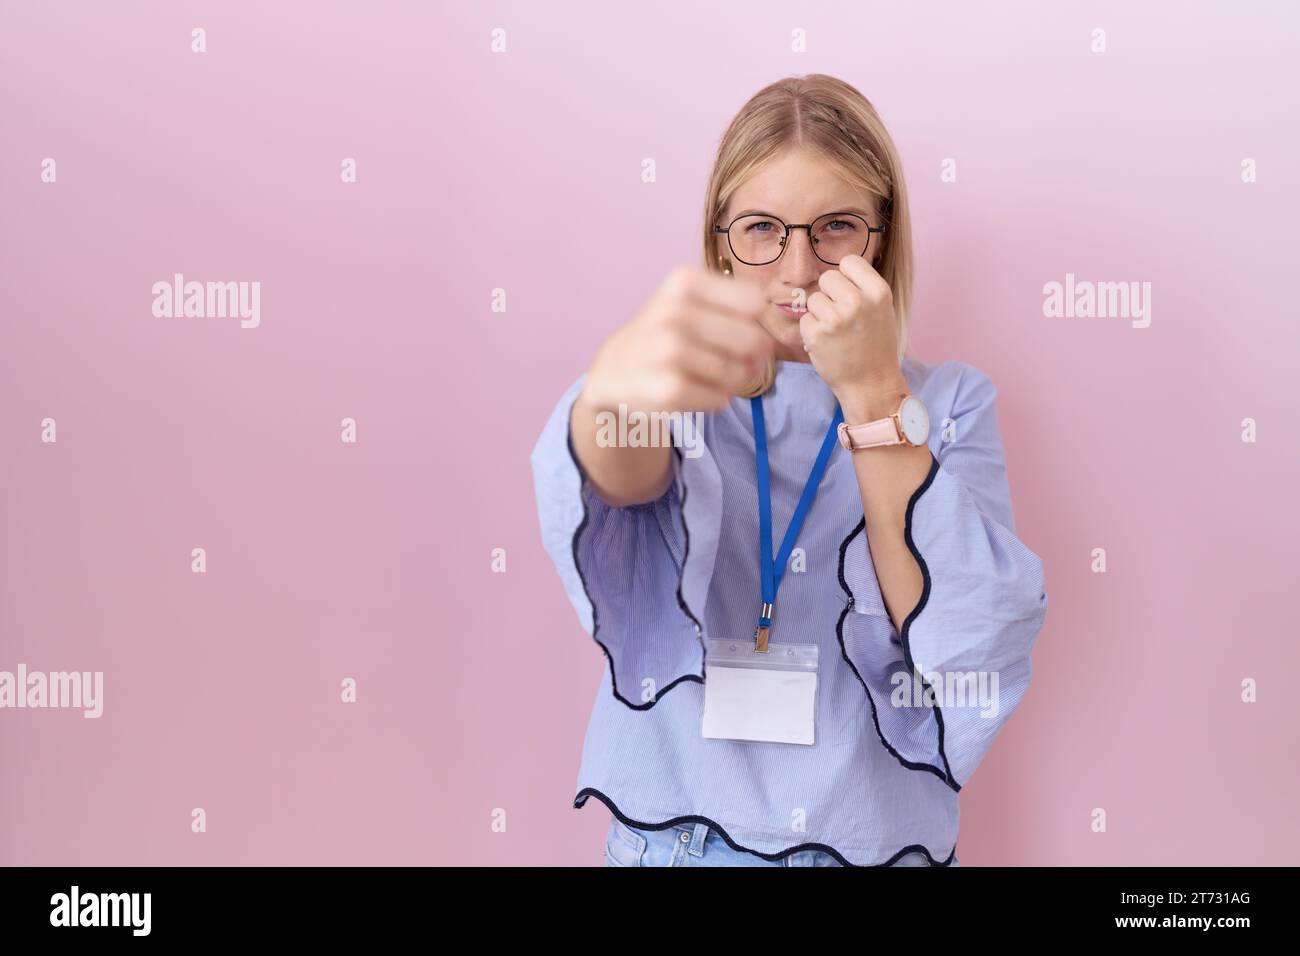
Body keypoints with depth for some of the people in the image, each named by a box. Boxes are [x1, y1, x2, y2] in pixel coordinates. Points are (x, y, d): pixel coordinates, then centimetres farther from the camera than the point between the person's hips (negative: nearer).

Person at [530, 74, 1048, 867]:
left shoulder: (951, 405, -4)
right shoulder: (687, 392, -5)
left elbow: (974, 650, -18)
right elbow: (621, 478, -28)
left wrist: (873, 394, -23)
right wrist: (615, 382, -50)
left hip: (881, 839, 1)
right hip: (678, 835, 0)